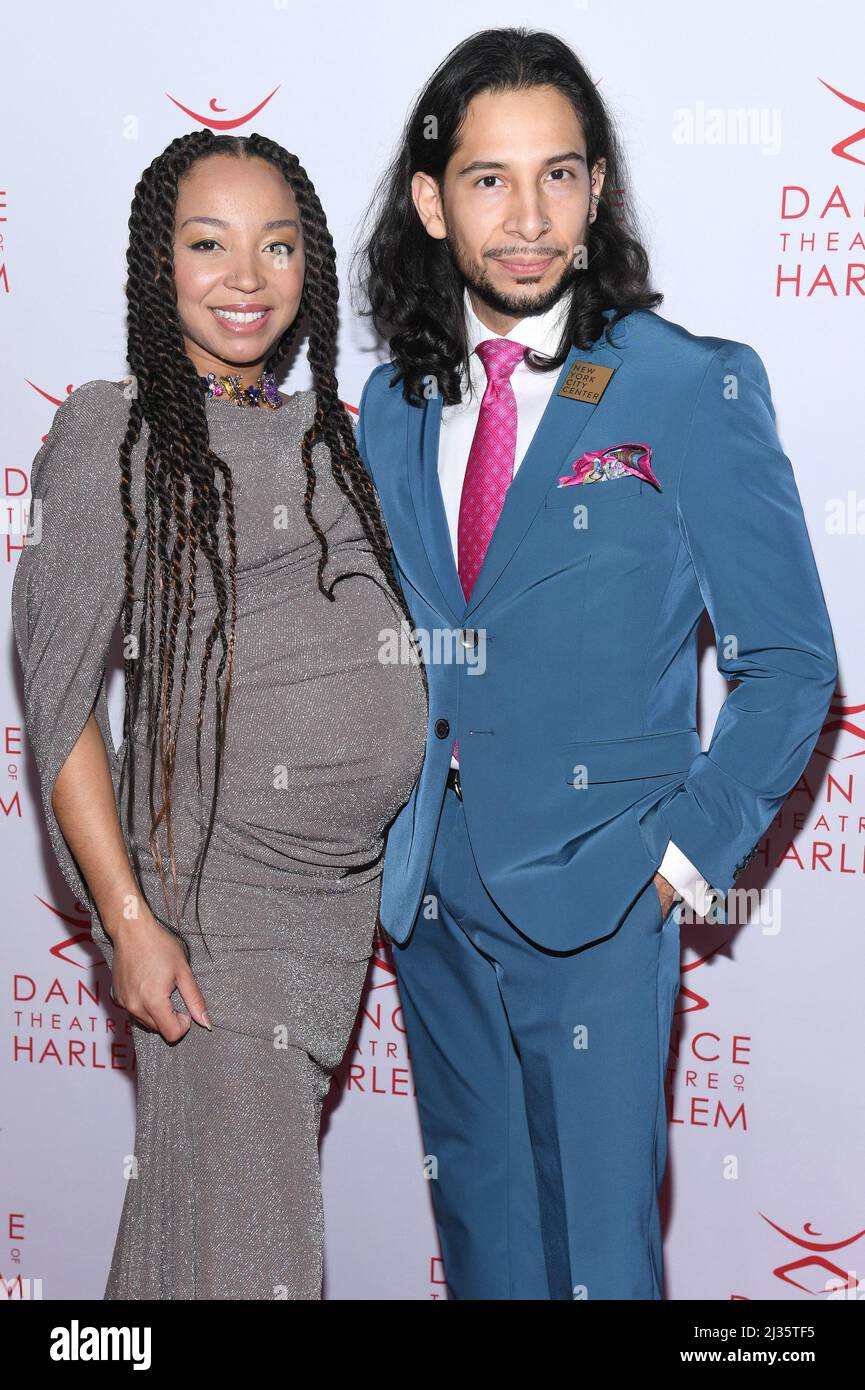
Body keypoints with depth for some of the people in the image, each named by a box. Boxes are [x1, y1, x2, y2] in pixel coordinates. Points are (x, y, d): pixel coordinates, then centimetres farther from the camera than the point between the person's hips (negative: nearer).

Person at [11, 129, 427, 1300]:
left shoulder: (324, 435, 11)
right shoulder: (114, 433, -7)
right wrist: (128, 918, -15)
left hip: (349, 884, 6)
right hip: (213, 882, -6)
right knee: (246, 1239, -1)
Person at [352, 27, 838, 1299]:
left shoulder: (695, 391, -8)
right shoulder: (394, 406, 6)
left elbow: (789, 666, -5)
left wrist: (691, 849, -11)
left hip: (595, 894, -4)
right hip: (428, 883, 5)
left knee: (600, 1241, 4)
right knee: (480, 1231, 18)